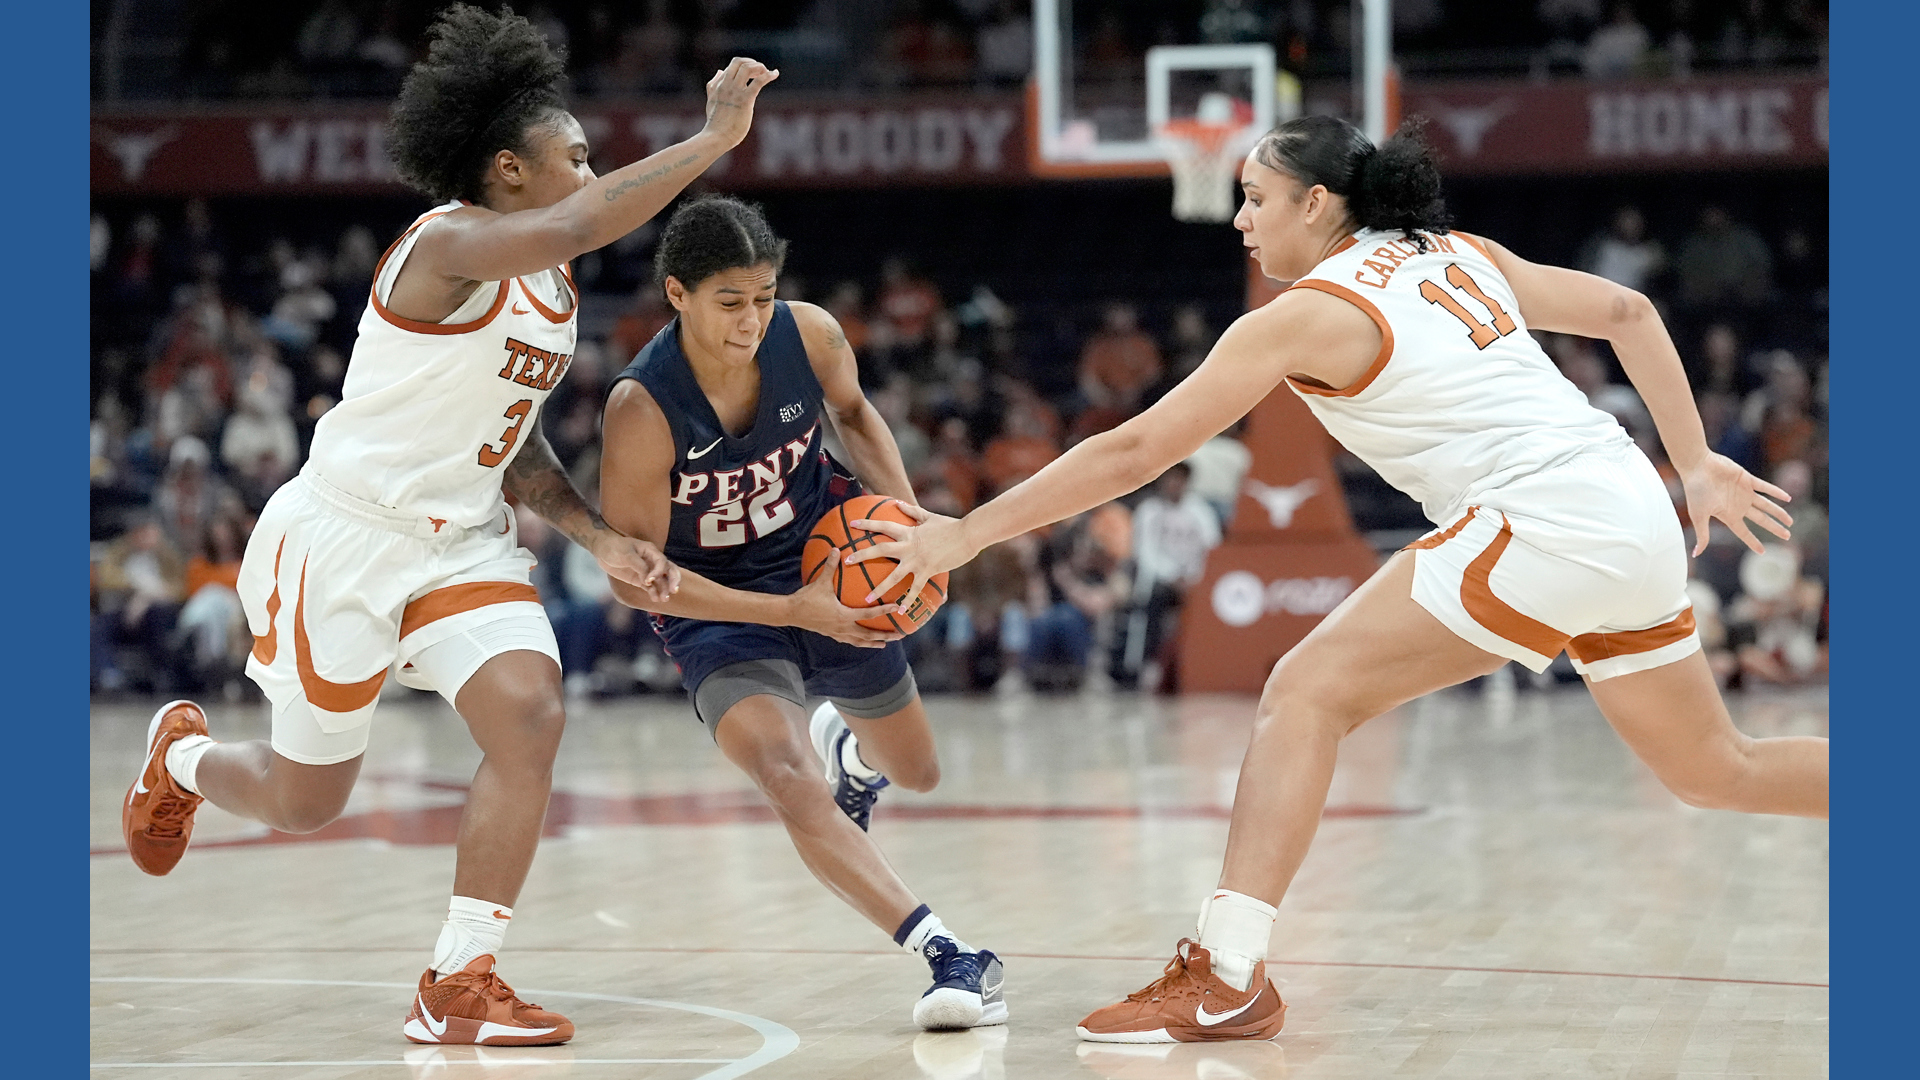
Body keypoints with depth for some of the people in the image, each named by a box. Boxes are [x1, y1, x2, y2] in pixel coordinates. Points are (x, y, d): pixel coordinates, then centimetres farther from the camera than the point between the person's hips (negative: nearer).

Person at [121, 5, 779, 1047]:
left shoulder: (554, 291, 7)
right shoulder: (447, 246, -21)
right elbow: (575, 227, -41)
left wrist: (600, 537, 2)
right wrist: (714, 138, -36)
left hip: (459, 544, 7)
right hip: (340, 539, -7)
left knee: (529, 714, -18)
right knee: (303, 798, 6)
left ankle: (456, 985, -9)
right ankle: (181, 752, 43)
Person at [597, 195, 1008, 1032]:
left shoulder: (810, 335, -19)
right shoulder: (642, 408, -30)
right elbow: (636, 578, -24)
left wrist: (907, 511, -9)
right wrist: (792, 611, -30)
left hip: (831, 566, 4)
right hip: (718, 607, -4)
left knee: (916, 773, 21)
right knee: (788, 781, -30)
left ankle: (844, 743, 59)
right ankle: (949, 956, -33)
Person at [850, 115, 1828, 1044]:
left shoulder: (1307, 314, -2)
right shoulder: (1459, 254, 19)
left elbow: (1134, 452, -2)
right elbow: (1627, 311, 19)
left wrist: (968, 532, 3)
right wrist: (1695, 465, 21)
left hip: (1544, 523, -8)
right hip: (1632, 511, 8)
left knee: (1309, 689, -5)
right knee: (1715, 771, 22)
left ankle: (1226, 979, -11)